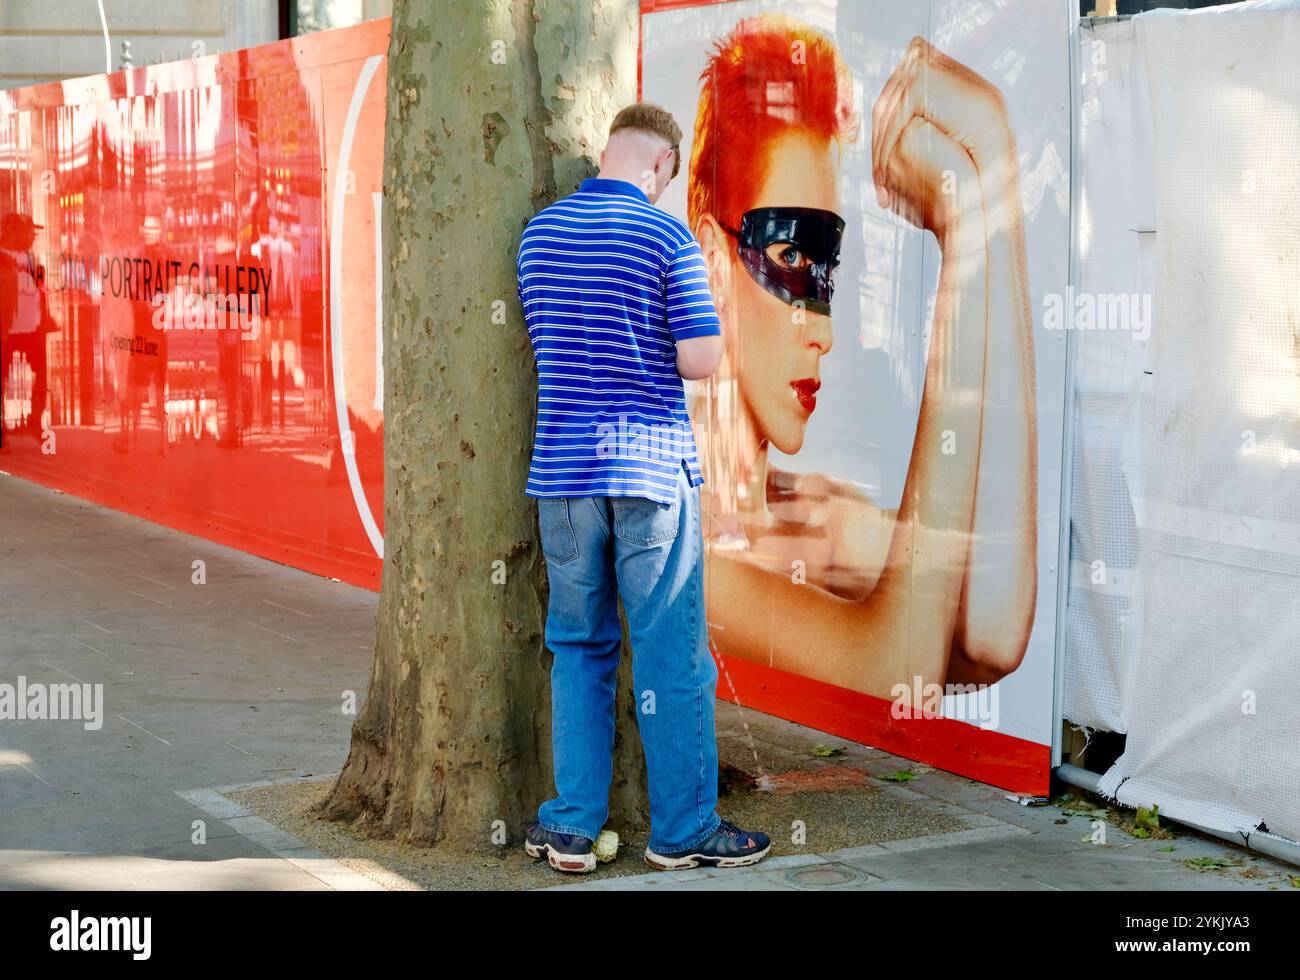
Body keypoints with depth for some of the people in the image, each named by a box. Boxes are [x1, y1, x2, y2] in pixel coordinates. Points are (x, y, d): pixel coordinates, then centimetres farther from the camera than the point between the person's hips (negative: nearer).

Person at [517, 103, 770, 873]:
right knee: (671, 654, 3)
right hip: (650, 464, -5)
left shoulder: (540, 233, 8)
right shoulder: (667, 238, -9)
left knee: (578, 648, 12)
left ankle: (572, 827, 13)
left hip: (563, 467, 5)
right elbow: (702, 360, -12)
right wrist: (658, 338, 7)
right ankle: (682, 830, 10)